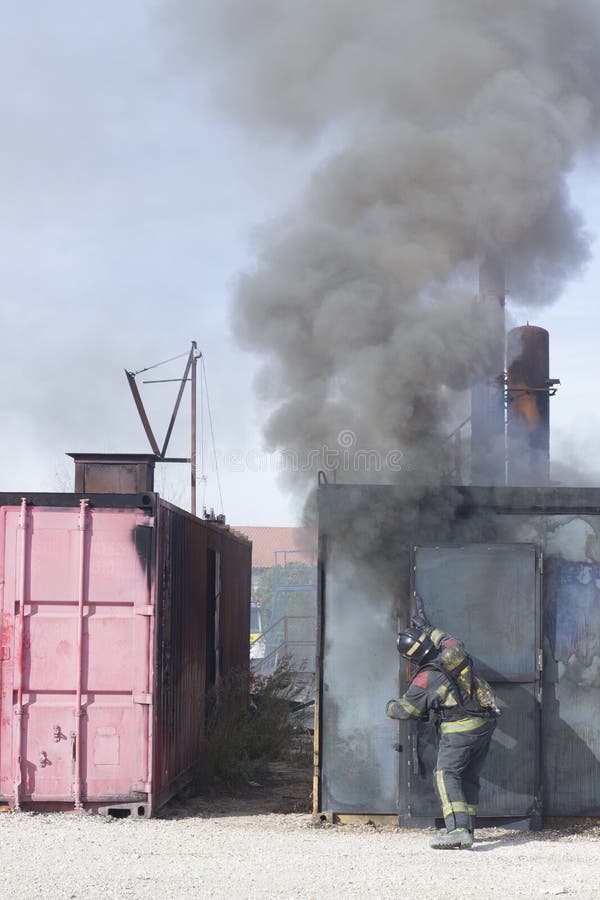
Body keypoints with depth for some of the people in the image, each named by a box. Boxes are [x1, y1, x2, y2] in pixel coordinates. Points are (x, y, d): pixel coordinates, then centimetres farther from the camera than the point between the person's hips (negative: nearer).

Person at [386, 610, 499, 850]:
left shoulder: (425, 679, -16)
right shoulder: (453, 648, -2)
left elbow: (406, 710, -1)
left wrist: (390, 707, 20)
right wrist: (429, 628, 38)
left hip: (460, 731, -8)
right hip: (485, 724, 8)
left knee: (446, 776, -13)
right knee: (469, 777, 16)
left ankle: (458, 830, -29)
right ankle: (466, 826, 22)